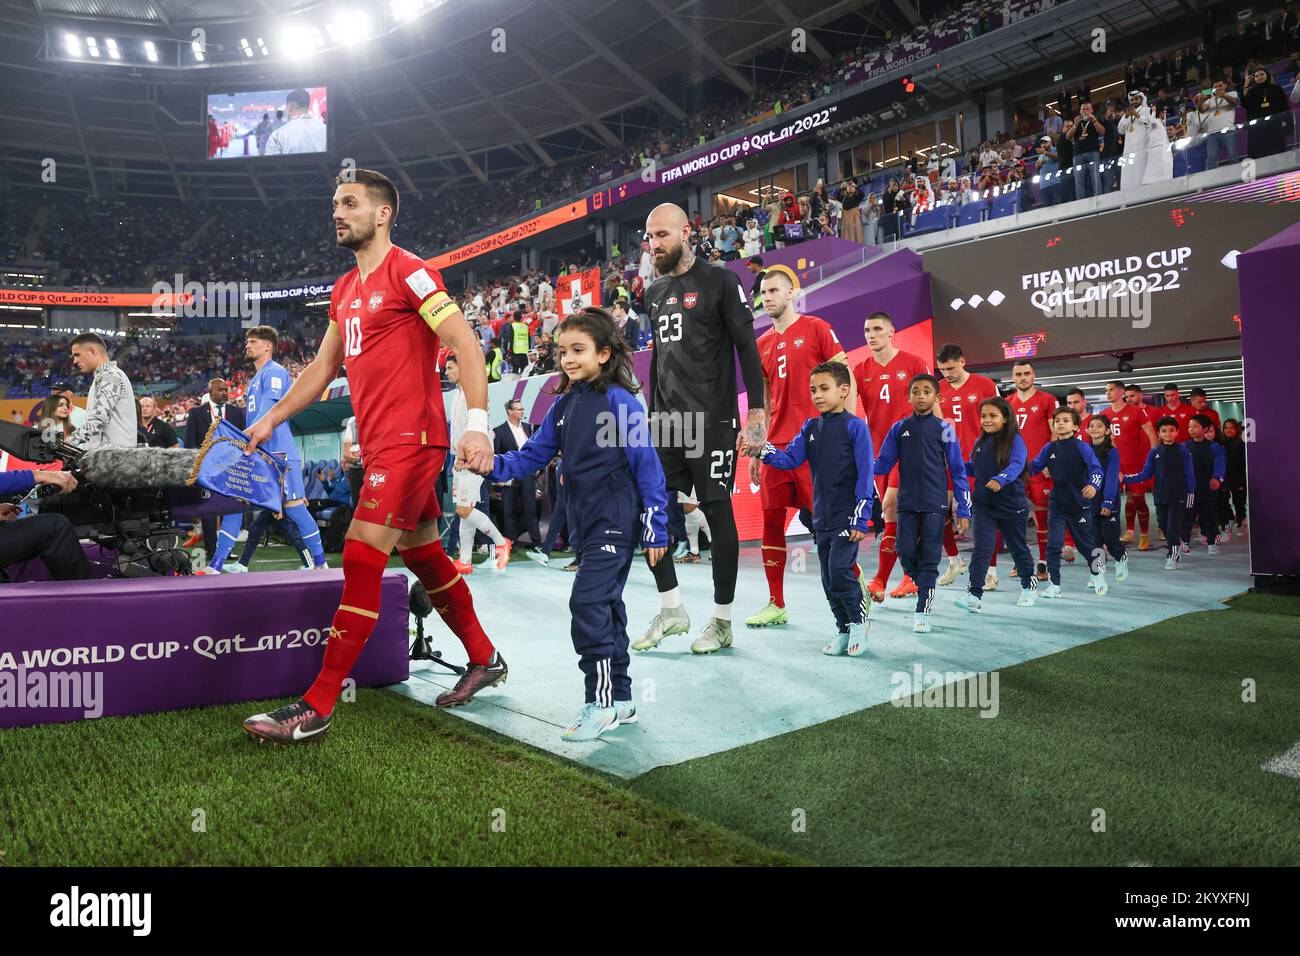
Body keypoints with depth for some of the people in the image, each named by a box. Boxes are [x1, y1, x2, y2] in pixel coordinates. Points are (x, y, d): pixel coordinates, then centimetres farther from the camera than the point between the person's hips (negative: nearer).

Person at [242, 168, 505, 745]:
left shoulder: (408, 272, -8)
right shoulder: (345, 291, 18)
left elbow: (464, 343, -17)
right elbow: (324, 366, 26)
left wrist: (478, 424, -27)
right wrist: (273, 418, 21)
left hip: (410, 440, -9)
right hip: (380, 443, 9)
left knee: (360, 560, -12)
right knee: (424, 555, 15)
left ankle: (317, 707, -7)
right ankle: (484, 660, 30)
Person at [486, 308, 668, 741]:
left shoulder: (619, 400, -12)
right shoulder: (564, 405, 9)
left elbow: (647, 465, -13)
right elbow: (533, 455, 9)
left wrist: (656, 528, -14)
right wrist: (491, 465, -10)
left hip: (618, 520, -8)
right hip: (587, 521, 8)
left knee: (588, 601, -14)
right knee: (605, 604, 13)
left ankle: (601, 702, -2)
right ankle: (619, 699, 24)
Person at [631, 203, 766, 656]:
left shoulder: (720, 281, -3)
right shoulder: (655, 292, 17)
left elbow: (748, 349, -8)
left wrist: (756, 413, -15)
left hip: (712, 420, -7)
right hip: (666, 423, 7)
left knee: (718, 513, -1)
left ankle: (722, 620, 11)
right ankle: (671, 609, 15)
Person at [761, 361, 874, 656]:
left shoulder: (855, 426, -8)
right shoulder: (810, 428, 10)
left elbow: (865, 475, -11)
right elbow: (790, 459, 3)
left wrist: (861, 518, -15)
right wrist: (763, 450, -17)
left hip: (847, 518, -6)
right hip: (822, 518, 6)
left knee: (840, 570, -13)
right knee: (829, 579, 10)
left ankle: (860, 621, 9)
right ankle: (844, 629, 24)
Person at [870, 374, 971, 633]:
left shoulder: (943, 429, -1)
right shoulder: (899, 428, 6)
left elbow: (958, 471, 0)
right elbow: (884, 464, 6)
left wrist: (963, 510, -4)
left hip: (935, 505, -2)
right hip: (907, 504, 2)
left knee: (929, 558, 0)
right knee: (906, 553, 3)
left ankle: (922, 611, 6)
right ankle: (920, 590, 30)